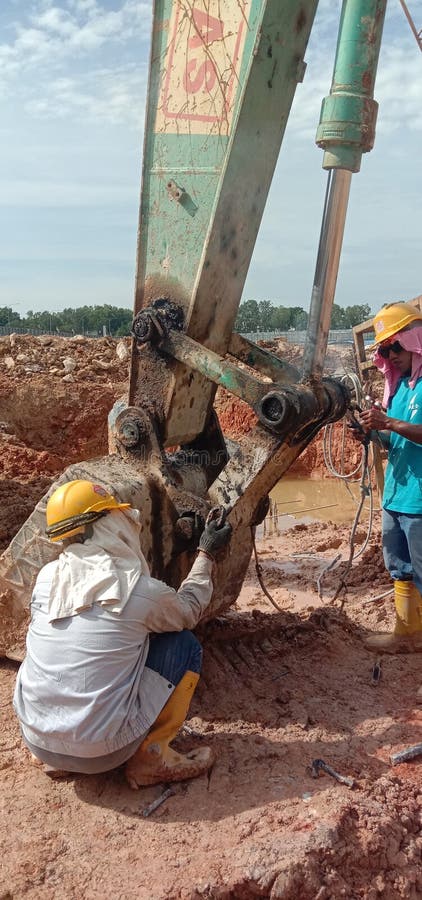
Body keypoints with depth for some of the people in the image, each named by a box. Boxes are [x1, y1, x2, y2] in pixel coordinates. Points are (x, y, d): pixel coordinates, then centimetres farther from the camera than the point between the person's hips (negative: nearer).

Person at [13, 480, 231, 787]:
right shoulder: (144, 592, -13)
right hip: (100, 750, -5)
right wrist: (207, 553, 22)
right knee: (185, 645, 5)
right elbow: (189, 609, 10)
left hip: (36, 740, 5)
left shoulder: (47, 577, -3)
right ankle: (152, 757, 7)